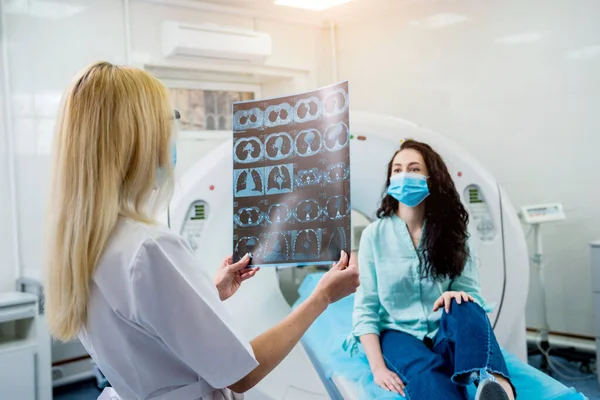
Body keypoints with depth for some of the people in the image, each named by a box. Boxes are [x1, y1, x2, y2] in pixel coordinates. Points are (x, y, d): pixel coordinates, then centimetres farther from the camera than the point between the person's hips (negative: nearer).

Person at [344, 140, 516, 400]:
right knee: (426, 369, -36)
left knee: (463, 307, -33)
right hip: (398, 333, -1)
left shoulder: (451, 231, 4)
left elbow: (471, 291, 0)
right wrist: (377, 367, -19)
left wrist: (457, 294, -27)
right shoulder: (374, 234, -1)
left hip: (444, 333, 1)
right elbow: (365, 309, -4)